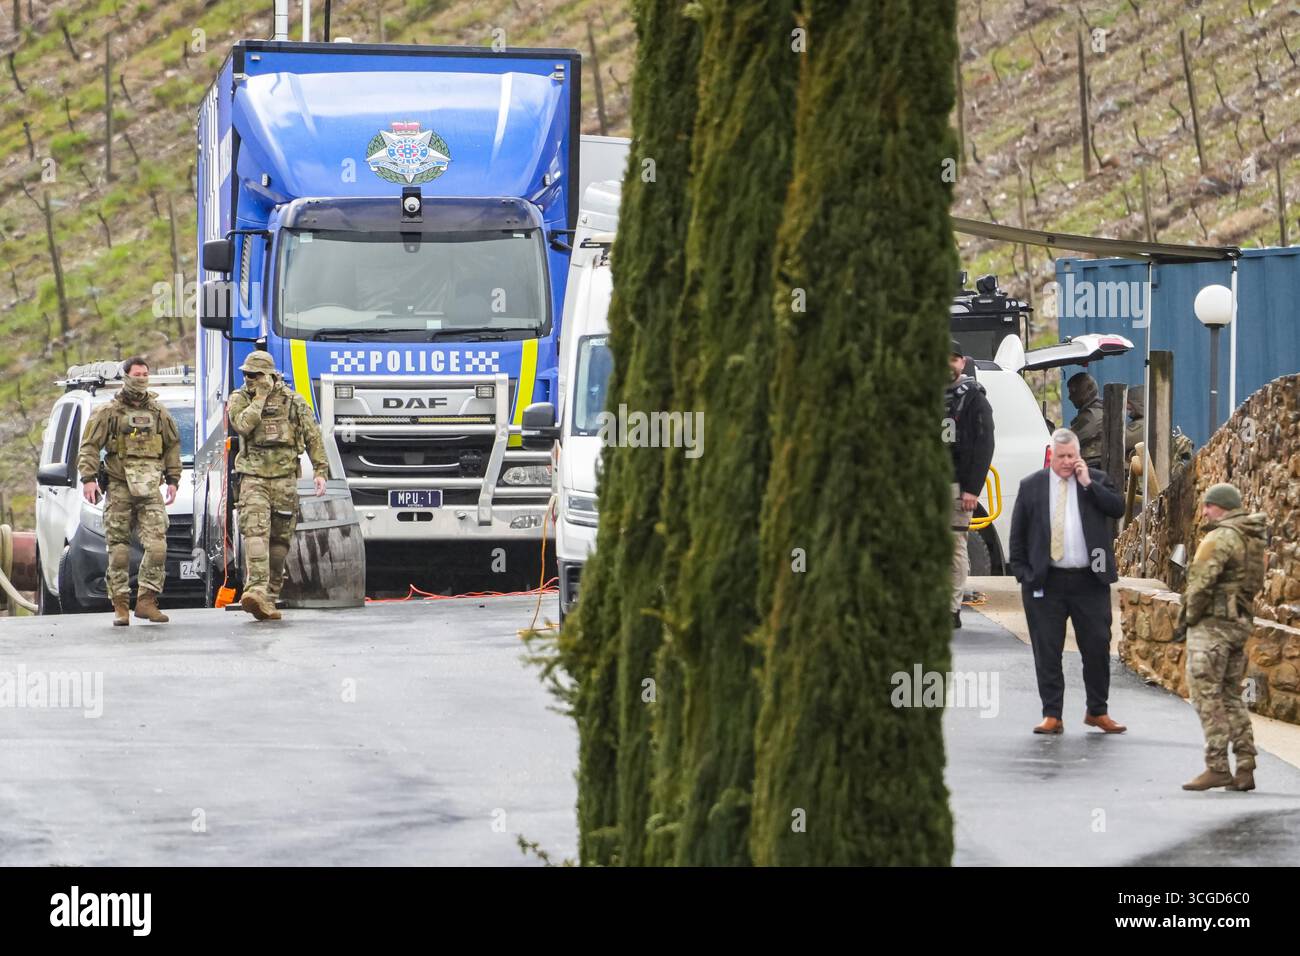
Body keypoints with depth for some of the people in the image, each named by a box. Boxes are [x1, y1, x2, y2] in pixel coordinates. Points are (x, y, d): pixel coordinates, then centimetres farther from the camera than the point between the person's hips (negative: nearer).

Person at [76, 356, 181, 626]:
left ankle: (146, 601, -7)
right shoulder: (108, 412, 3)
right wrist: (89, 478, -12)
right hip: (119, 490, -2)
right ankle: (120, 607, 3)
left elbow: (172, 446, 21)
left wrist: (173, 480, 15)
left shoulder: (159, 413, 13)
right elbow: (89, 447, 0)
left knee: (157, 546, -12)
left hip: (150, 491, 2)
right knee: (118, 551, -2)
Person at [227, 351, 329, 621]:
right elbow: (242, 425, -15)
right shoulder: (240, 399, 5)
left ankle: (270, 597, 12)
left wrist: (320, 471, 0)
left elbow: (313, 438, 8)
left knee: (279, 539, 3)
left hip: (284, 479, 1)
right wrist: (261, 396, -9)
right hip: (253, 478, -1)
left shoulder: (293, 401, 5)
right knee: (255, 531, -20)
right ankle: (256, 590, -33)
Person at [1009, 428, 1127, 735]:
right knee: (1047, 651, 0)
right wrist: (1022, 571, -1)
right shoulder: (1032, 487, 5)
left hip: (1090, 581, 0)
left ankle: (1098, 712, 17)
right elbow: (1018, 533, 7)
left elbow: (1118, 508, -9)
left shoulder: (1097, 480, 7)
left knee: (1098, 647, 4)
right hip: (1046, 582, 0)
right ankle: (1052, 715, 6)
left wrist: (1088, 483, -11)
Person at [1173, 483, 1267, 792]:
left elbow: (1201, 584, -18)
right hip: (1240, 624, 9)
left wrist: (1187, 619, -4)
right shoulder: (1254, 541, 13)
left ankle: (1217, 767, -10)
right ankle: (1245, 768, 9)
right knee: (1231, 695, 13)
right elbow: (1254, 583, 14)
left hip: (1211, 624, -9)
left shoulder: (1220, 538, -14)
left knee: (1207, 696, -6)